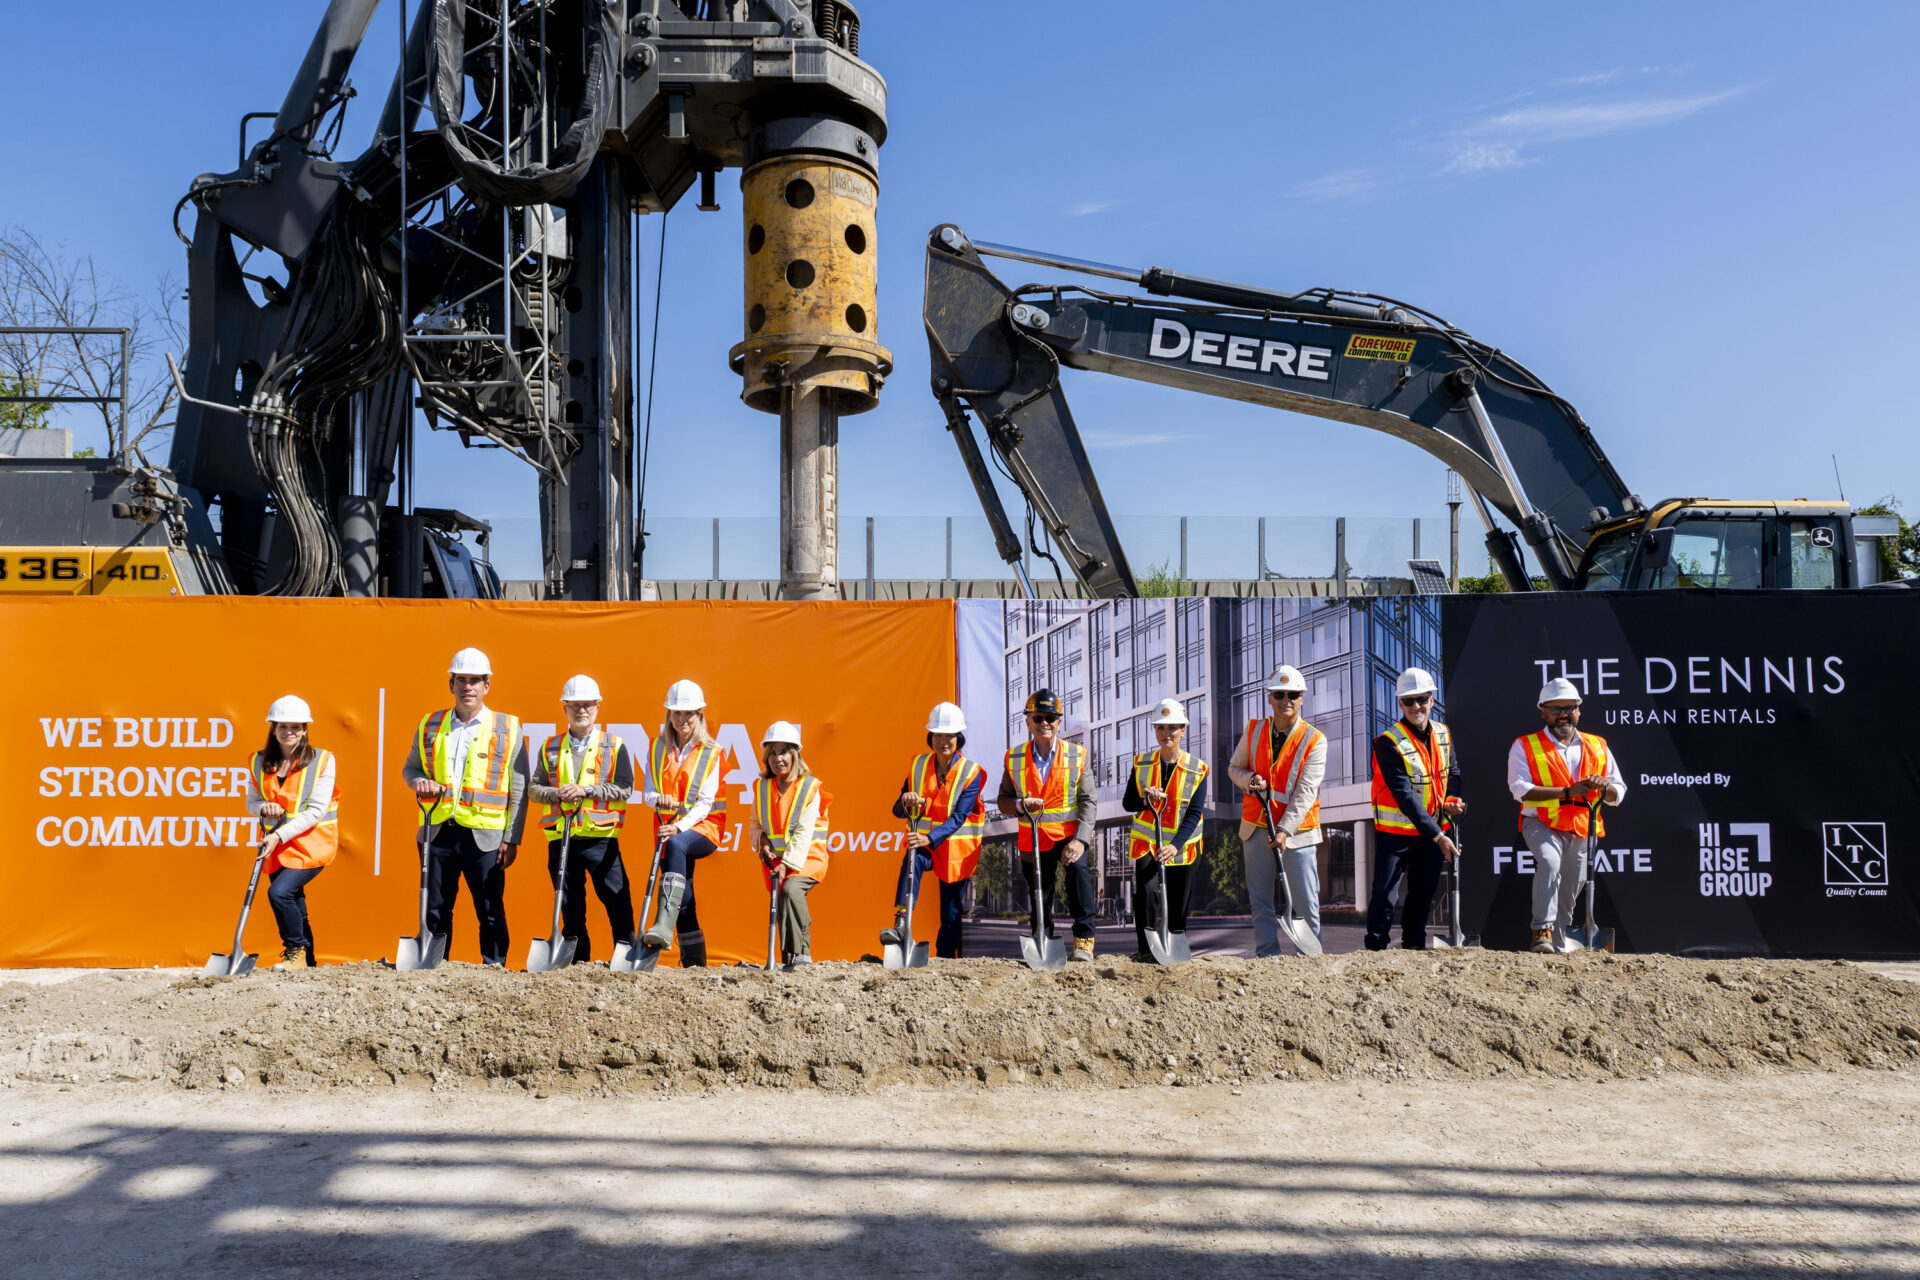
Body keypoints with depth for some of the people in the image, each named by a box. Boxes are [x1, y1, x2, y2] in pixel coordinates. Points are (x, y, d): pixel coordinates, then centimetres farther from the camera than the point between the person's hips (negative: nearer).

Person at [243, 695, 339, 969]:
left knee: (279, 892, -21)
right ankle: (306, 961, 26)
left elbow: (316, 811, -12)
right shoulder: (259, 762, 5)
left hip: (311, 843, -5)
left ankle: (297, 950, -2)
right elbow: (251, 803, 12)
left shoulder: (322, 760, -8)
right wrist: (263, 807, -12)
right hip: (277, 846, 5)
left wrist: (280, 835, -20)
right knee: (293, 904, 9)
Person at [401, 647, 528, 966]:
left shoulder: (508, 728, 3)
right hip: (438, 831, 3)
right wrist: (420, 782, -2)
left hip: (484, 834, -3)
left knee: (490, 912, 1)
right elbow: (410, 768, 23)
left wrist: (511, 838, -4)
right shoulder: (429, 726, 11)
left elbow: (519, 790, 2)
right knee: (435, 910, 9)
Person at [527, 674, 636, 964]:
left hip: (601, 838, -3)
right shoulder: (551, 747, 13)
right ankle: (578, 963, 19)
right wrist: (556, 793, -9)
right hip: (560, 839, 3)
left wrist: (587, 790, -12)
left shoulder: (614, 745, 5)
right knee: (570, 908, 10)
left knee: (618, 903, -4)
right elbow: (533, 789, 12)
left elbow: (625, 788, -3)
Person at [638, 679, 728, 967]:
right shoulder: (657, 747, 8)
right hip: (669, 829, 4)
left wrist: (680, 827, -25)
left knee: (676, 845, -36)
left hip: (703, 826, -4)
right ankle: (694, 960, 10)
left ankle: (664, 926, -46)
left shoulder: (711, 752, -2)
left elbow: (705, 802, -9)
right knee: (683, 897, -2)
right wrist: (659, 799, -20)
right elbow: (648, 794, 4)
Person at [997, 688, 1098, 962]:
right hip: (1033, 839, 2)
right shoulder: (1014, 758, 1)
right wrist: (1021, 805, -19)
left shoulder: (1077, 755, -2)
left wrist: (1080, 839, -17)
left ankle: (1084, 941, -22)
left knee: (1079, 869, -30)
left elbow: (1089, 801, -5)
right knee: (1040, 900, 10)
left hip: (1068, 834, -2)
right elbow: (1003, 800, 5)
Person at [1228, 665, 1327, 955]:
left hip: (1297, 831, -3)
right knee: (1261, 901, 6)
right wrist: (1249, 780, -9)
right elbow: (1234, 768, 15)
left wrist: (1285, 830, -22)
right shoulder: (1253, 731, 5)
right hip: (1256, 828, 3)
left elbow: (1306, 791, -13)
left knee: (1306, 902, -2)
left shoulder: (1314, 740, -6)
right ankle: (1267, 956, 13)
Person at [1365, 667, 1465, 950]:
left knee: (1424, 892, 14)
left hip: (1435, 828, 6)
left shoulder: (1444, 734, 3)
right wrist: (1437, 836, -27)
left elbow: (1453, 773, 16)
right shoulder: (1388, 743, -18)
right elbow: (1405, 796, -23)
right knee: (1384, 892, -6)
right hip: (1396, 830, -5)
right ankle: (1376, 947, 5)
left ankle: (1414, 944, 28)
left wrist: (1453, 799, -8)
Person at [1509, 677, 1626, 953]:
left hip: (1582, 829, 4)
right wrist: (1567, 791, -21)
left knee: (1571, 890, 9)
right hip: (1541, 824, -4)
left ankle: (1558, 944, 25)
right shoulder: (1525, 746, 1)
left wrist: (1603, 787, -12)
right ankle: (1542, 931, -26)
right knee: (1550, 862, -31)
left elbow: (1619, 793, 13)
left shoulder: (1598, 747, 13)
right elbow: (1520, 788, -12)